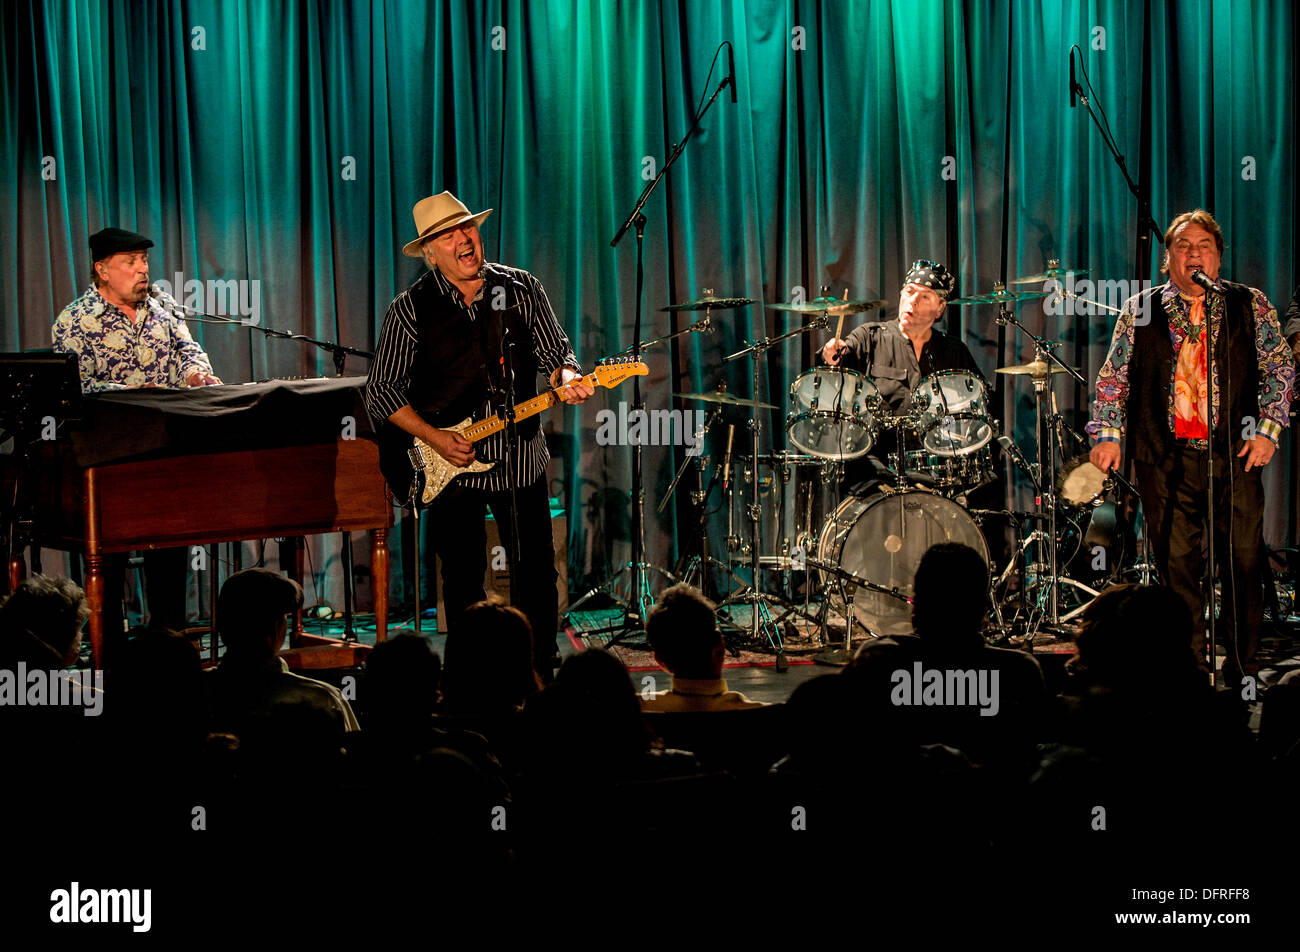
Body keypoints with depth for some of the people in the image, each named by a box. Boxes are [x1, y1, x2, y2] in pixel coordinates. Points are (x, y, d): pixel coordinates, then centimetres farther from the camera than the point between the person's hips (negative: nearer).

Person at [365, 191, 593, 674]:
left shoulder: (521, 289, 1)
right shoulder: (411, 308, -5)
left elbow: (555, 354, 3)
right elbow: (381, 391, -3)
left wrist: (567, 379, -20)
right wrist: (435, 438, -12)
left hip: (520, 458, 2)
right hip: (448, 464, -1)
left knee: (537, 570, 5)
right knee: (463, 580, 4)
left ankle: (542, 669, 21)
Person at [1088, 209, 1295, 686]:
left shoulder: (1250, 305, 10)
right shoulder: (1139, 311, 11)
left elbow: (1279, 368, 10)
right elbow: (1113, 376, 12)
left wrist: (1267, 429, -1)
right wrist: (1108, 433, 2)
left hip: (1235, 455, 0)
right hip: (1164, 459, 0)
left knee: (1243, 562, -2)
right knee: (1176, 566, -3)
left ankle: (1242, 669, 10)